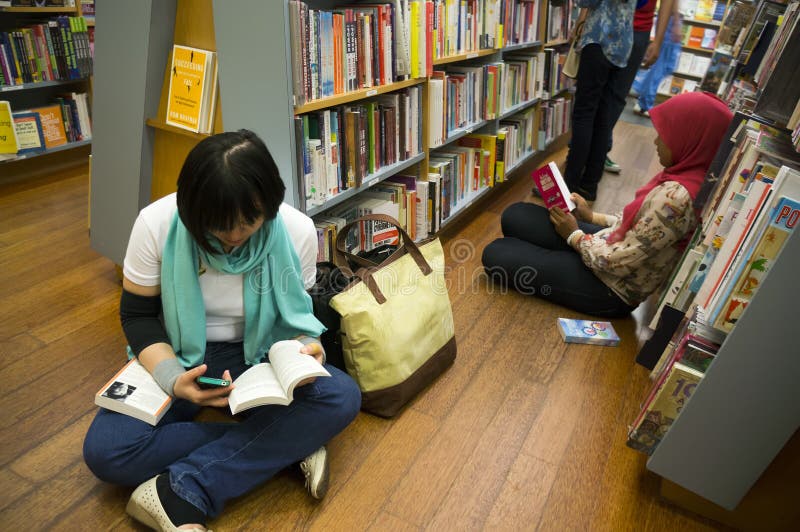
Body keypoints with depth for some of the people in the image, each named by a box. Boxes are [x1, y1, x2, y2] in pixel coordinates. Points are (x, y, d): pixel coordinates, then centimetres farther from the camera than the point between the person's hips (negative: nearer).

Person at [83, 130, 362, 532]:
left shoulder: (297, 230, -17)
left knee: (342, 397, -27)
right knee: (104, 452, -25)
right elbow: (137, 315, -7)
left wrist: (304, 349, -25)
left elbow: (299, 312, -2)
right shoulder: (156, 223, -18)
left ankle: (178, 495, -25)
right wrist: (173, 378, -25)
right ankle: (286, 446, -16)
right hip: (179, 355, 1)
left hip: (258, 356, 0)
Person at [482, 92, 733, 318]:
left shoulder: (676, 197, -31)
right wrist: (592, 217, 7)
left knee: (494, 255, -6)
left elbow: (617, 263, -26)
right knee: (514, 215, 5)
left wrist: (574, 235, -10)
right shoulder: (687, 175, -1)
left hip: (613, 288, -9)